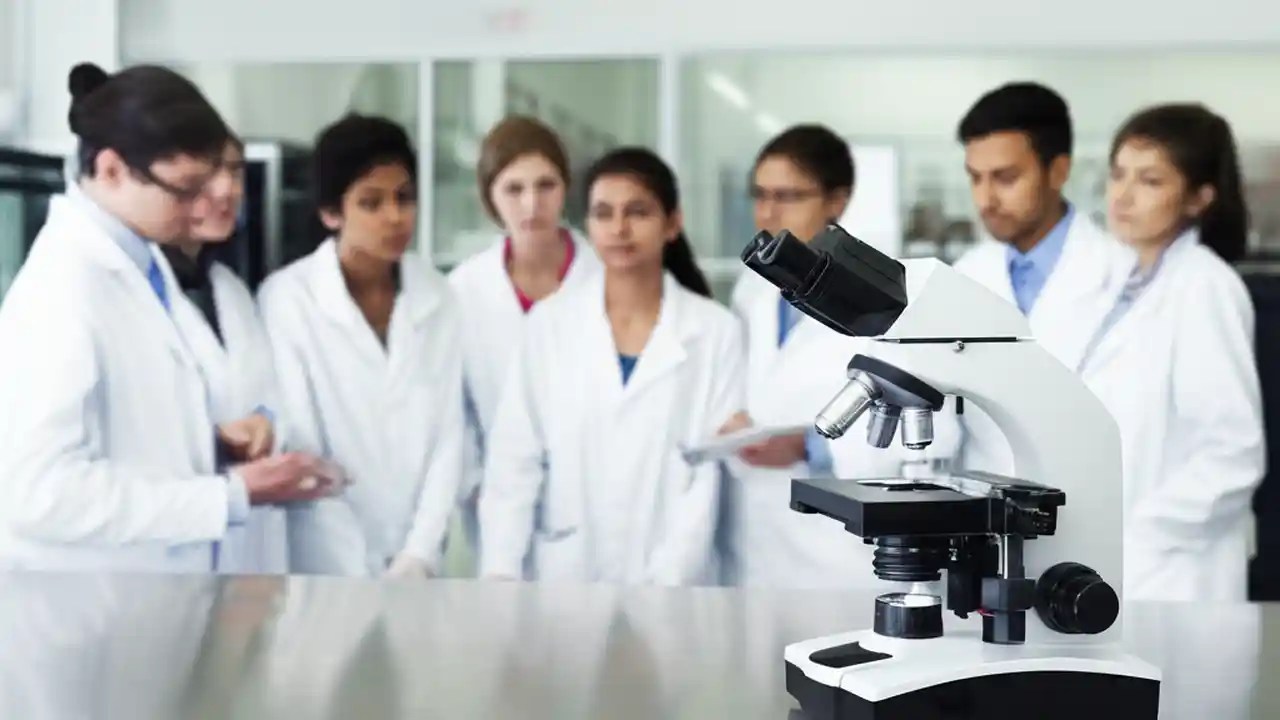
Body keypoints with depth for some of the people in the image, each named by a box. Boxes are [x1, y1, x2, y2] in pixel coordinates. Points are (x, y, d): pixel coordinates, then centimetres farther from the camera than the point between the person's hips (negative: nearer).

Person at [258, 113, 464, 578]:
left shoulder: (436, 296, 2)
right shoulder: (287, 299, -10)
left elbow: (447, 436, 3)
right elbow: (300, 455, -11)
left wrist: (418, 555, -7)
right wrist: (361, 584, -11)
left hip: (415, 567, 3)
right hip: (325, 570, -3)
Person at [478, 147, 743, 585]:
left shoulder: (716, 331, 1)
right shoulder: (550, 323, 4)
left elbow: (708, 474, -1)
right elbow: (513, 460, 2)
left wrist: (665, 583, -11)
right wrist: (499, 571, -9)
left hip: (668, 583, -1)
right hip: (563, 580, 1)